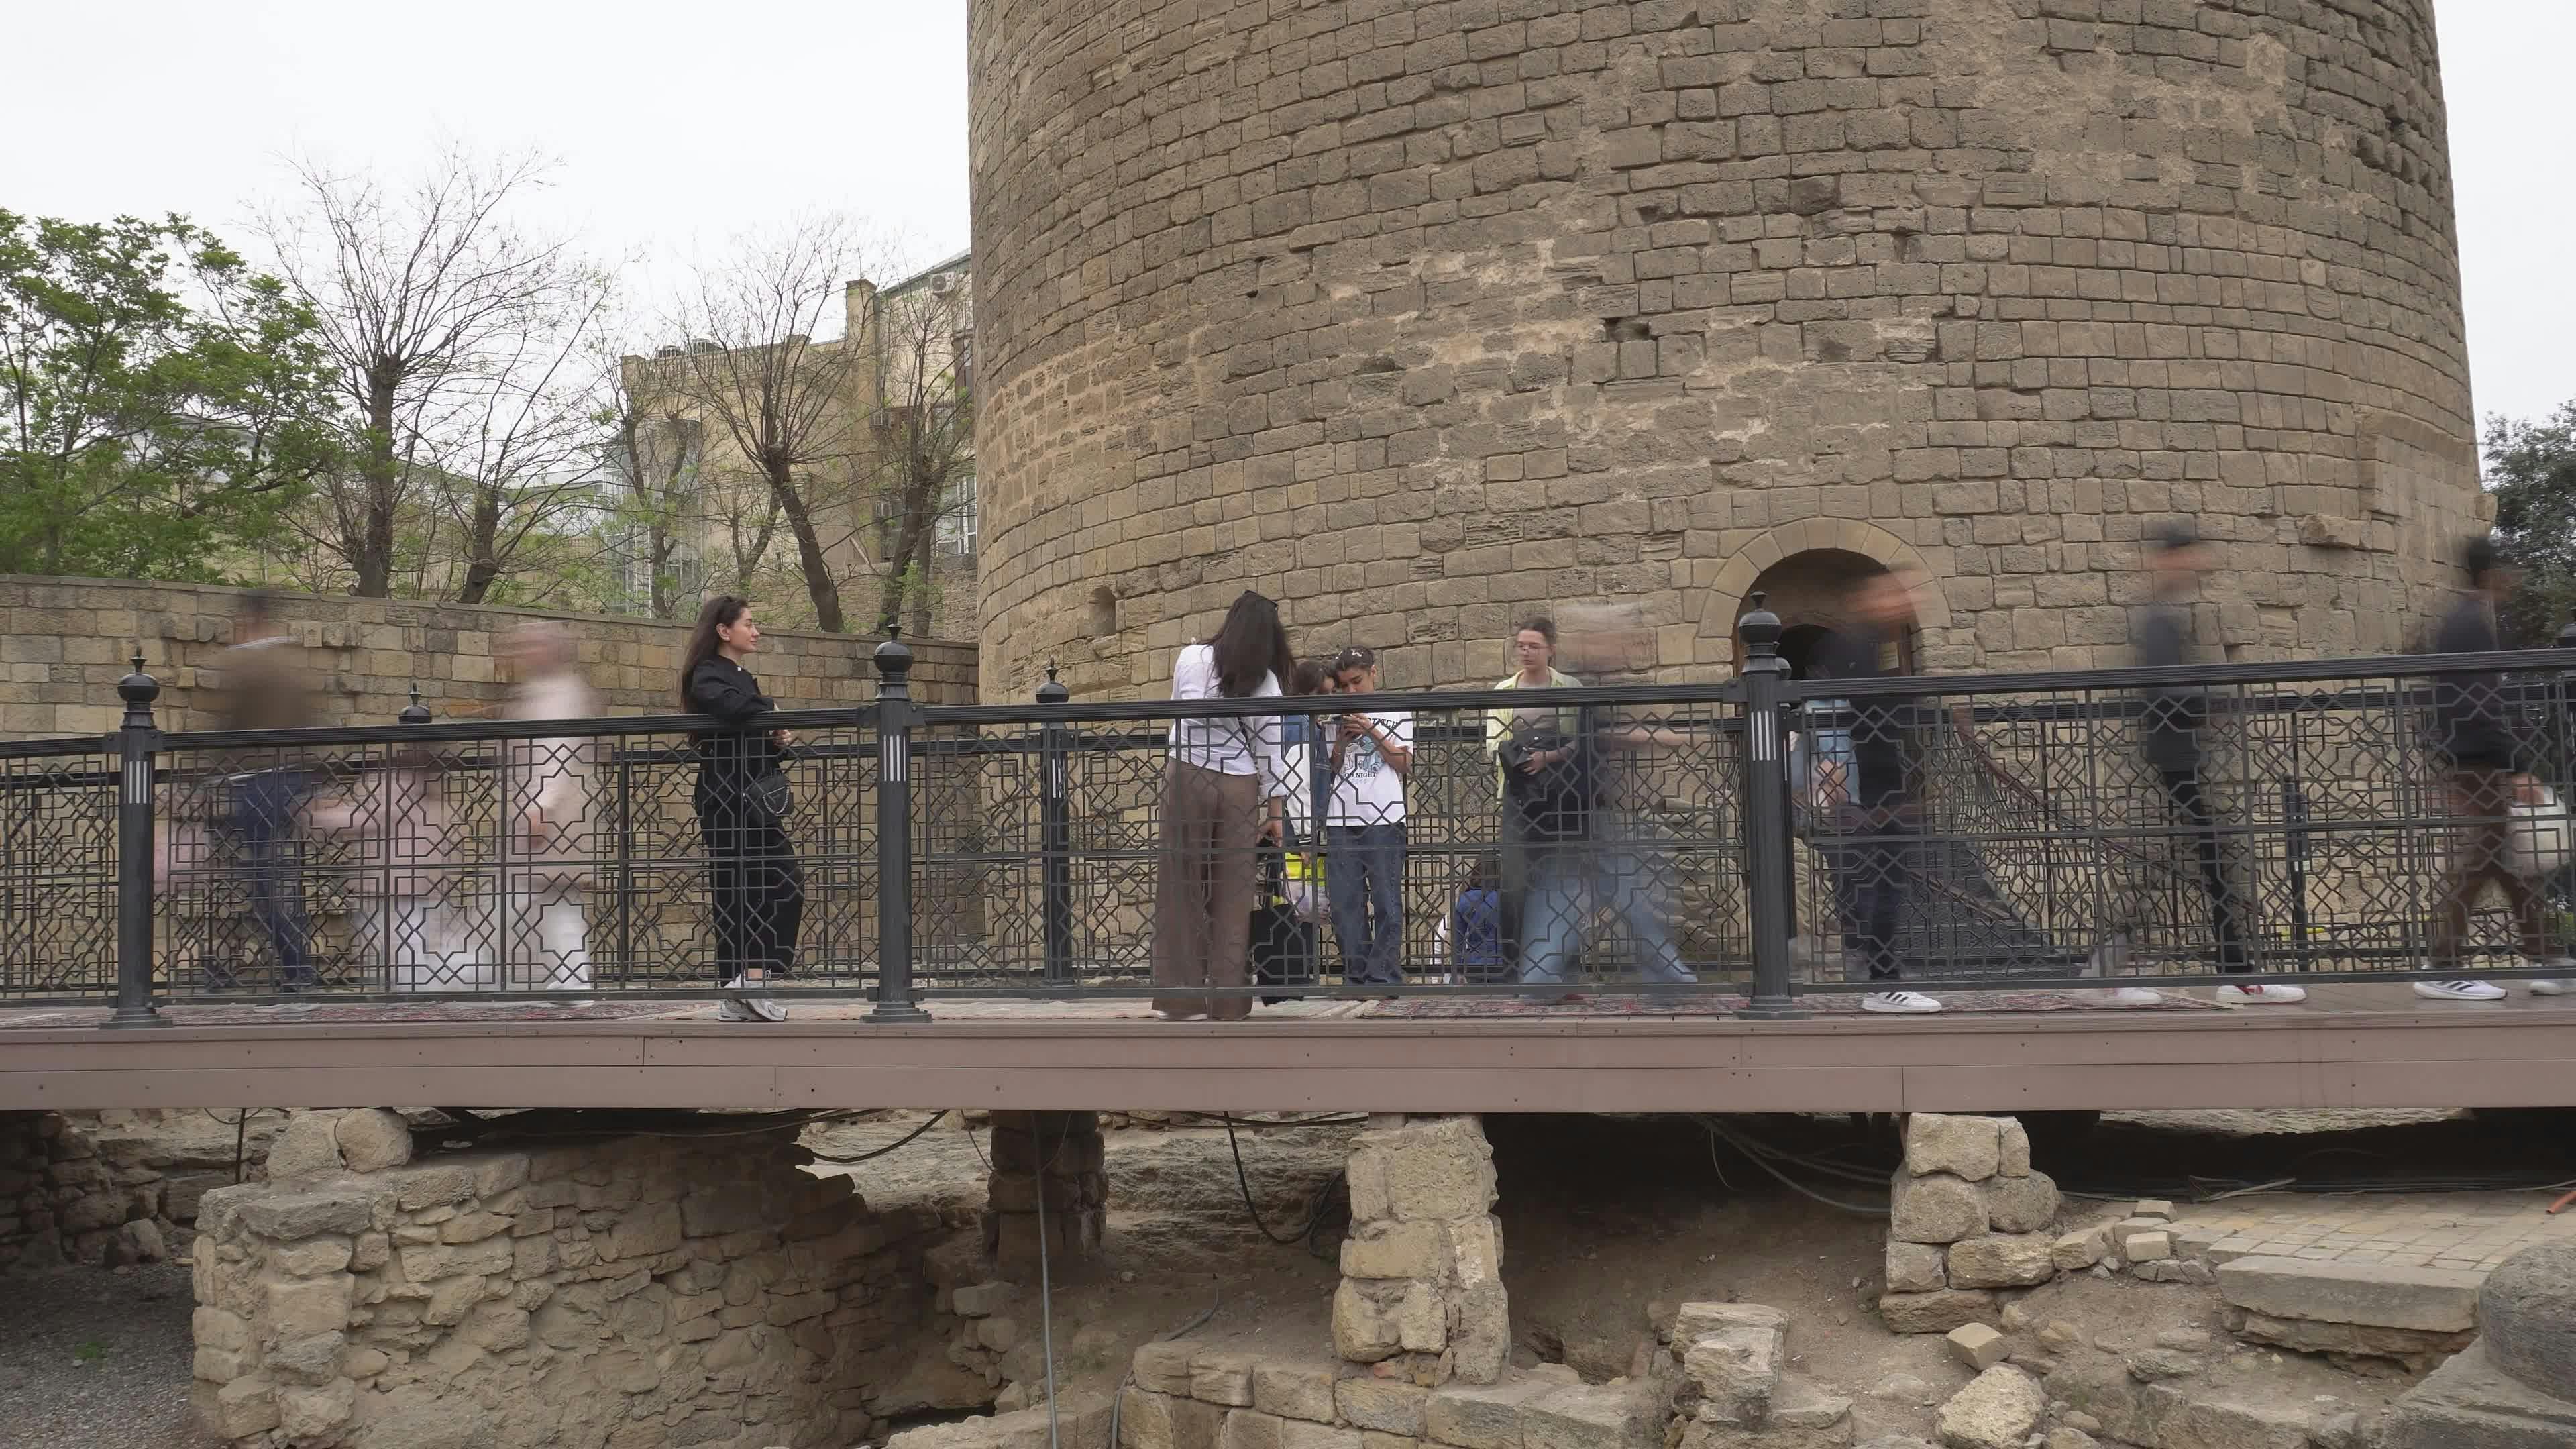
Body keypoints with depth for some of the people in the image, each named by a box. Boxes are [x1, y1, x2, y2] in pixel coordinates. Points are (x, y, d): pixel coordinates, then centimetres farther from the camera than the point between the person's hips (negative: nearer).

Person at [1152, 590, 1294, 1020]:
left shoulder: (1190, 659, 1)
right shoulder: (1264, 681, 0)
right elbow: (1271, 751, 0)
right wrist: (1276, 811, 6)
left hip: (1188, 778, 0)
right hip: (1240, 788, 0)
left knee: (1182, 888, 4)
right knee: (1233, 894, 4)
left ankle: (1183, 997, 3)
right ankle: (1227, 1000, 4)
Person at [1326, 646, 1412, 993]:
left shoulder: (1397, 711, 8)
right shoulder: (1338, 716, 17)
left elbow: (1406, 764, 3)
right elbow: (1331, 768, 17)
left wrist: (1373, 733, -5)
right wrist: (1342, 740, 0)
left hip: (1384, 818, -3)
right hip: (1342, 820, 4)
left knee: (1386, 902, -5)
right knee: (1344, 902, 1)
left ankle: (1383, 977, -4)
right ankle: (1356, 978, 6)